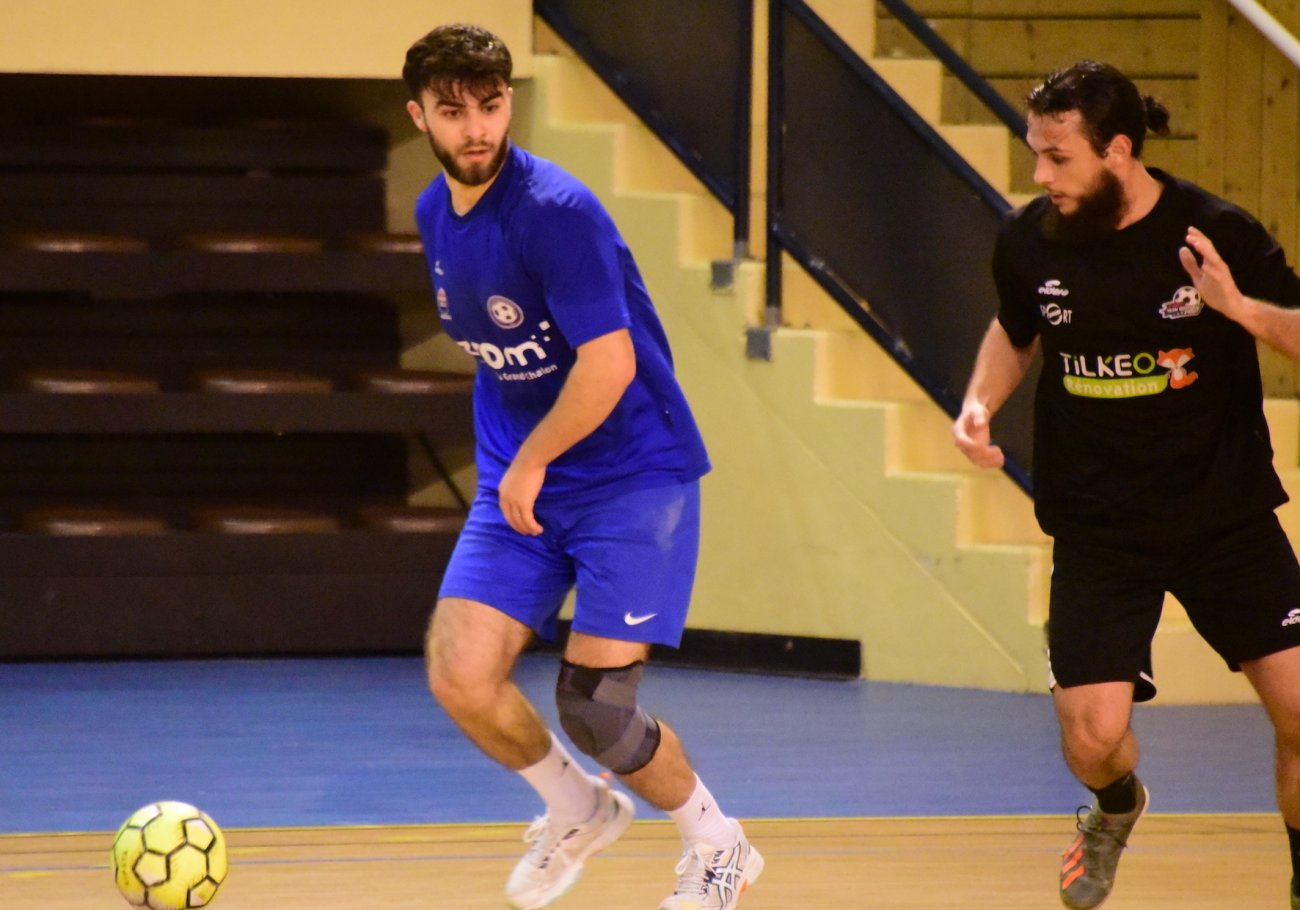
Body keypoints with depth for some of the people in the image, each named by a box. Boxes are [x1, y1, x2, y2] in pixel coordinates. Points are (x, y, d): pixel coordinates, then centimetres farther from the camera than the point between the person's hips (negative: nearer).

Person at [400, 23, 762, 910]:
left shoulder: (557, 212, -21)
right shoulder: (435, 212, 5)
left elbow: (609, 364, -24)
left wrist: (531, 463, -13)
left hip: (633, 475, -7)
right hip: (519, 480, 7)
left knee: (591, 706, -10)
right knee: (461, 677, -9)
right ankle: (577, 813, 21)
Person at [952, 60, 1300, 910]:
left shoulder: (1216, 233, -15)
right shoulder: (1030, 240, -5)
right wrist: (981, 404, -1)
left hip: (1226, 514, -1)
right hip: (1098, 527, 1)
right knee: (1093, 737, -8)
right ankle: (1118, 809, 31)